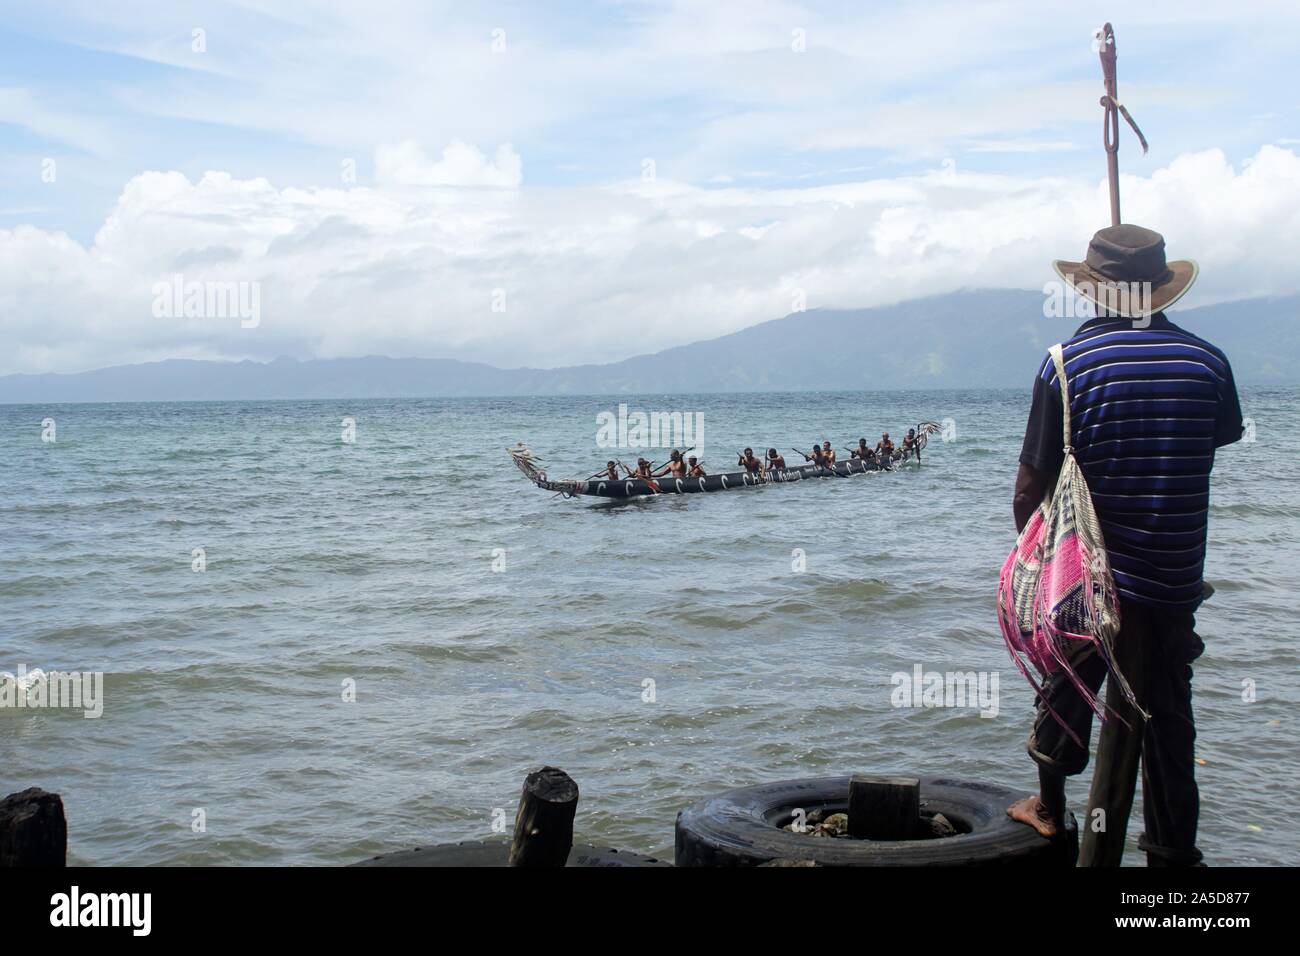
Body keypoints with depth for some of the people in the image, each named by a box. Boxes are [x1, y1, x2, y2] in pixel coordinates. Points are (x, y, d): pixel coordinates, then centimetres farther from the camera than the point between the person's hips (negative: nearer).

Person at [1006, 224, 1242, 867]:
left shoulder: (1067, 365, -12)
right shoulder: (1207, 361, -5)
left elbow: (1031, 483, -10)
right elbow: (1225, 434, 17)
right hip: (1175, 580, 1)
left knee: (1067, 687, 20)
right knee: (1168, 714, 11)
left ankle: (1050, 808, 37)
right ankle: (1172, 851, 15)